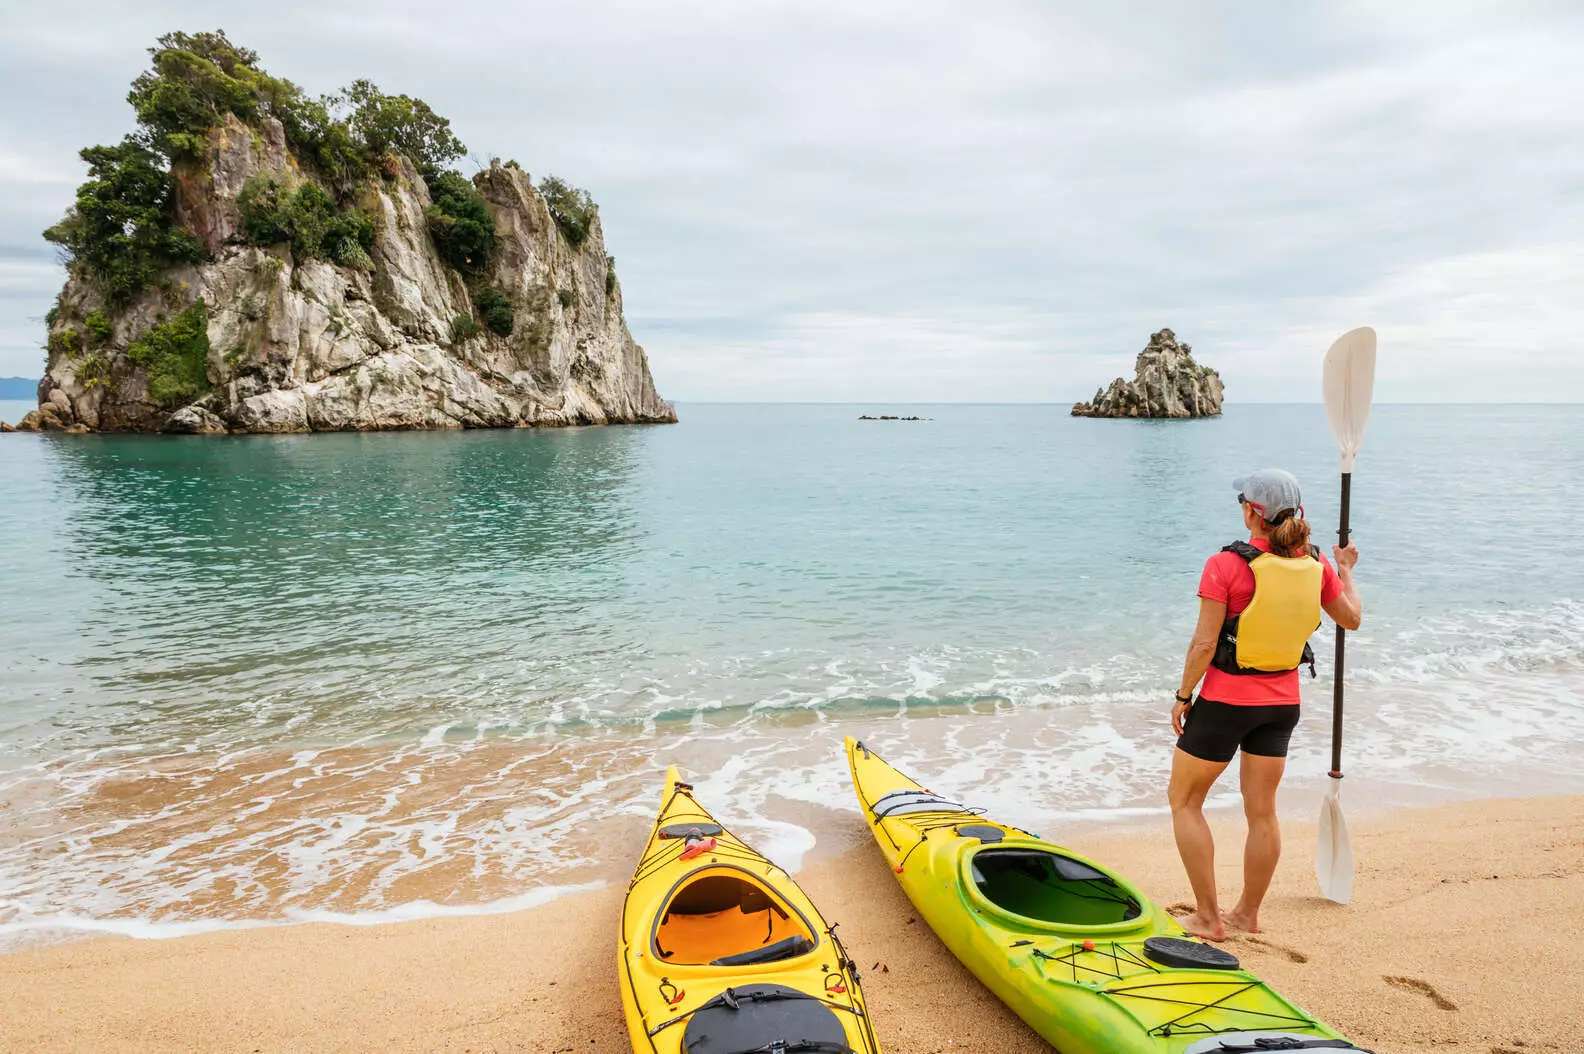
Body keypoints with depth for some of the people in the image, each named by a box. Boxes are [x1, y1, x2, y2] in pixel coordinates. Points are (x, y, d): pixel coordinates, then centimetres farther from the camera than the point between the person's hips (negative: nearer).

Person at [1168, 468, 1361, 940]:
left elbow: (1204, 643, -18)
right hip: (1282, 702, 6)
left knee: (1184, 800, 11)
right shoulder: (1315, 564, -2)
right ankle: (1248, 913, 29)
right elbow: (1351, 618, 13)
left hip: (1225, 701, -6)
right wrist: (1346, 571, 29)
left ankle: (1208, 917, 13)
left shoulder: (1227, 565, -18)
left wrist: (1183, 697, -6)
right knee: (1262, 810, 16)